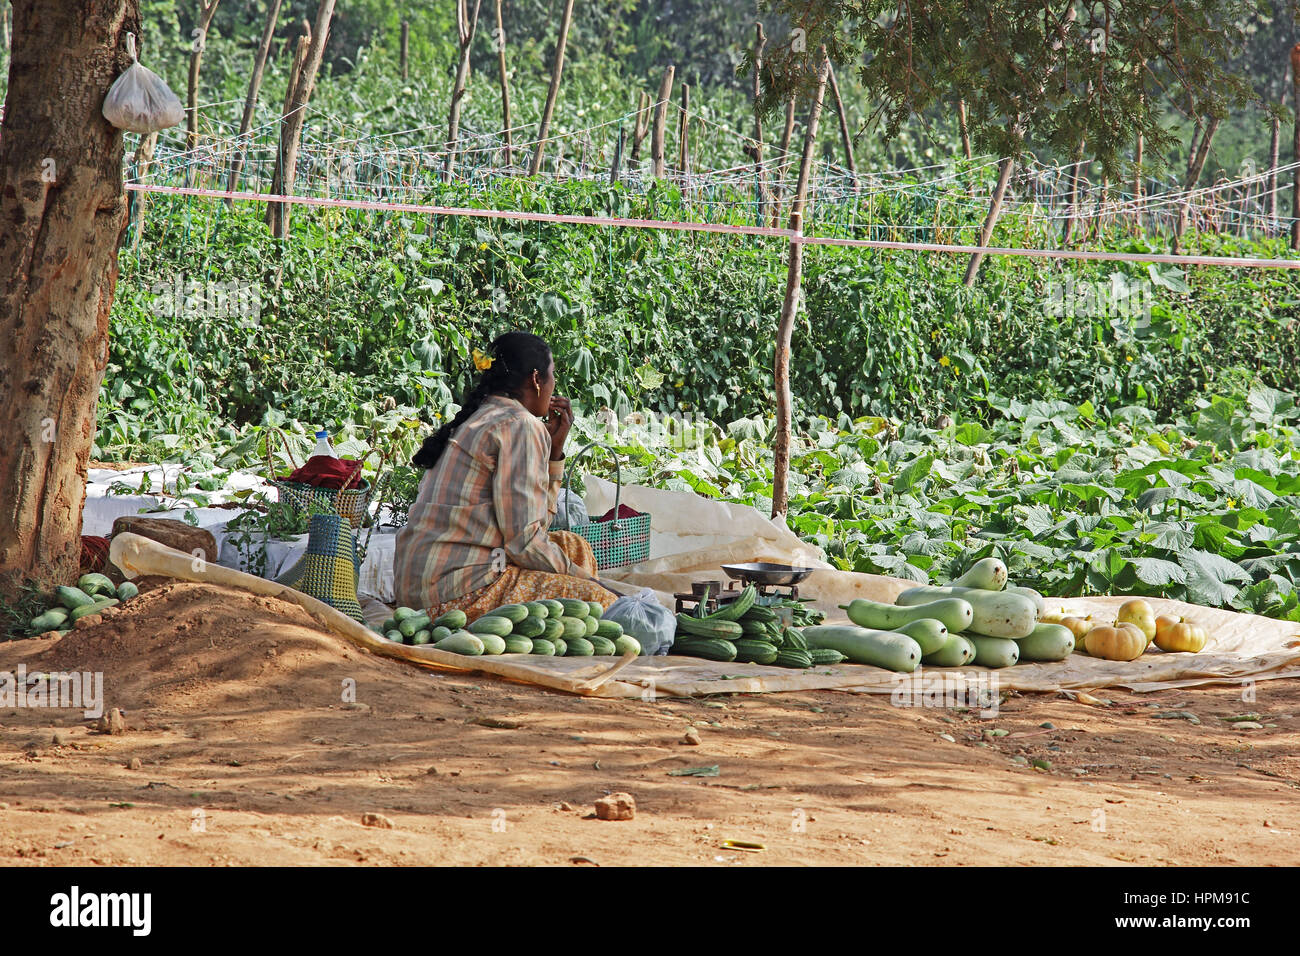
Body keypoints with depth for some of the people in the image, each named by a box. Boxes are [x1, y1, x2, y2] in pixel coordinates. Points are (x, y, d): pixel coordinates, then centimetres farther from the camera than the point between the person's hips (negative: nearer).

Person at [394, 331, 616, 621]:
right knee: (602, 603, -11)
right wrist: (577, 575, -1)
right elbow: (524, 541, -15)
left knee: (574, 547, 22)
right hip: (459, 593, -10)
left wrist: (554, 449, 16)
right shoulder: (521, 426, -10)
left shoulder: (477, 420, 19)